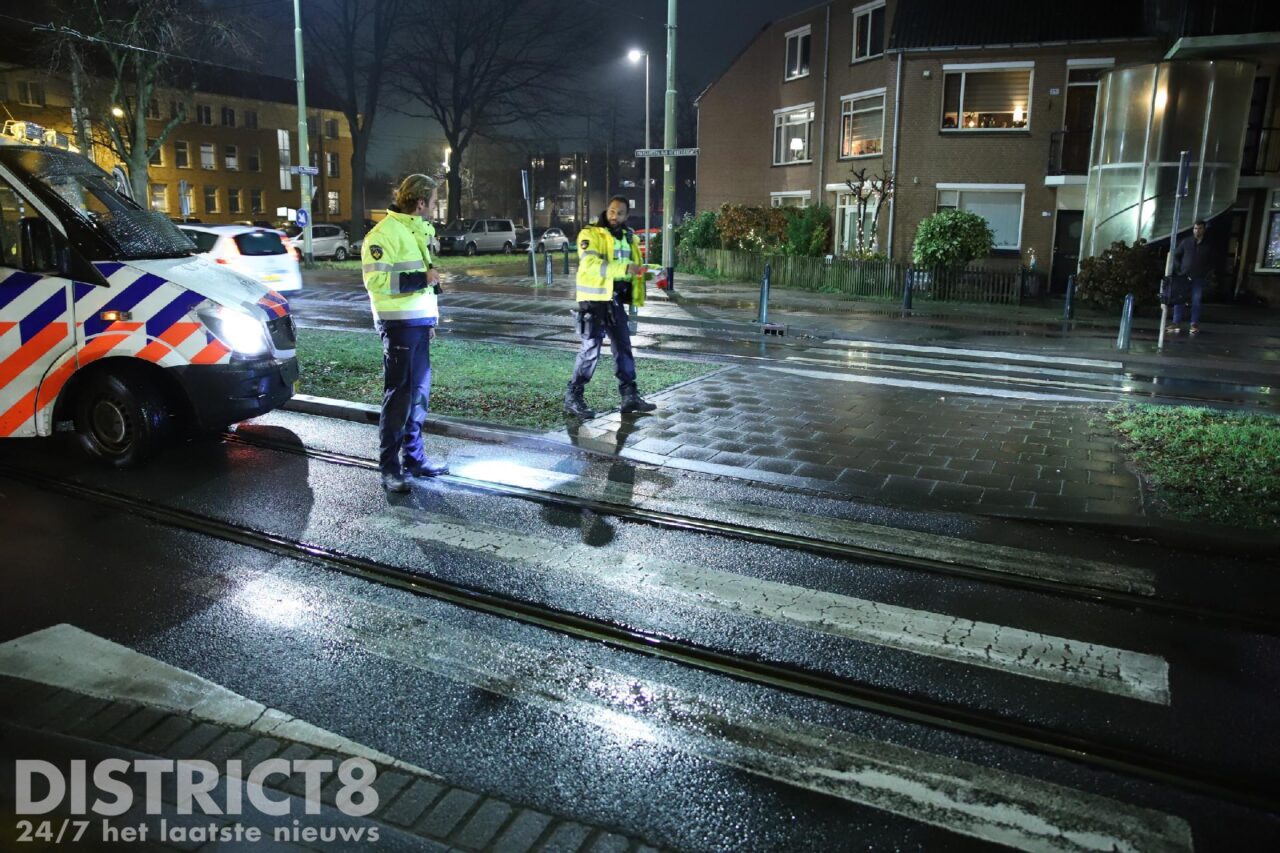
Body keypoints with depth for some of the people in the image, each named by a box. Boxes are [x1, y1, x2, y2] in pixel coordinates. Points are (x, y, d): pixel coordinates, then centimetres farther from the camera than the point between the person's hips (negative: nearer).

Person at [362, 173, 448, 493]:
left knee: (419, 392, 12)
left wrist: (431, 319, 23)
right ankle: (389, 467, 2)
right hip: (399, 324, -9)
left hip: (419, 322, 9)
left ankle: (413, 456, 22)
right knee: (399, 394, -6)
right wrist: (422, 278, -19)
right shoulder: (384, 234, -12)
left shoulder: (418, 230, 17)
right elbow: (376, 280, -21)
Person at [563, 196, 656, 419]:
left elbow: (636, 269, 21)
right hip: (594, 300, -7)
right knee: (591, 349, -7)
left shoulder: (628, 237, 13)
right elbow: (590, 265, -26)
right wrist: (624, 269, -34)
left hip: (616, 301, 7)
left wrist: (637, 299, 8)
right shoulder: (590, 234, -10)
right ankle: (572, 398, 2)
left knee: (623, 347, 11)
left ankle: (630, 396, 21)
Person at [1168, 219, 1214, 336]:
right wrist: (1179, 270, -2)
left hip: (1199, 279, 0)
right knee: (1178, 300, -1)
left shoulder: (1208, 246, 4)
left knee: (1196, 301, 3)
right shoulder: (1186, 242, 3)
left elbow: (1211, 263, 11)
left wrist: (1205, 273, -3)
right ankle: (1176, 324, 4)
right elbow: (1175, 255, 8)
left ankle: (1195, 325, 8)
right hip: (1183, 277, 0)